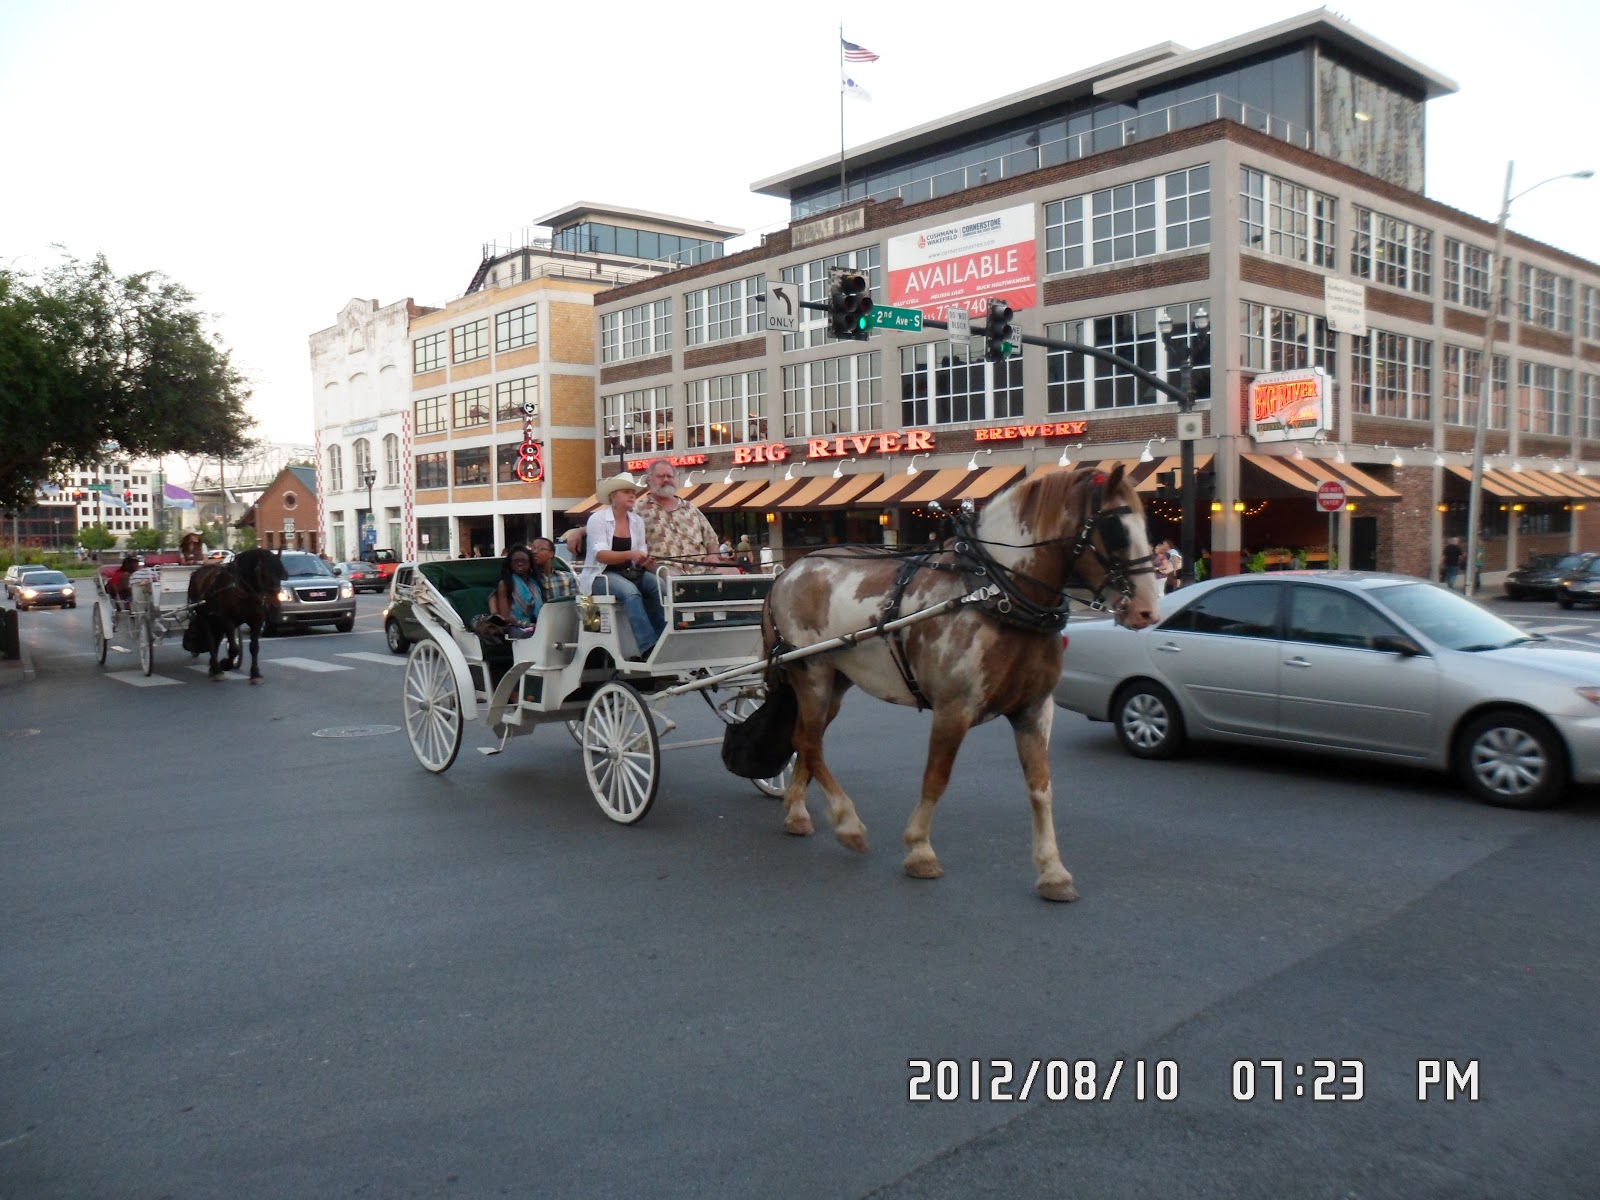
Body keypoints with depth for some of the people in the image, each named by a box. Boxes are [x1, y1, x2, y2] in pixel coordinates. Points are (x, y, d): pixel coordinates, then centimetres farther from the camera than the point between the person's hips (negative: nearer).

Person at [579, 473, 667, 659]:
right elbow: (601, 555, -17)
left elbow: (641, 554, 8)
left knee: (659, 585, -26)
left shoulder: (637, 521, 12)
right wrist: (630, 554, -33)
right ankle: (648, 647, -40)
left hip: (631, 573, 5)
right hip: (602, 574, -5)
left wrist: (647, 561, -17)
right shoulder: (597, 518, -4)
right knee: (631, 592, -36)